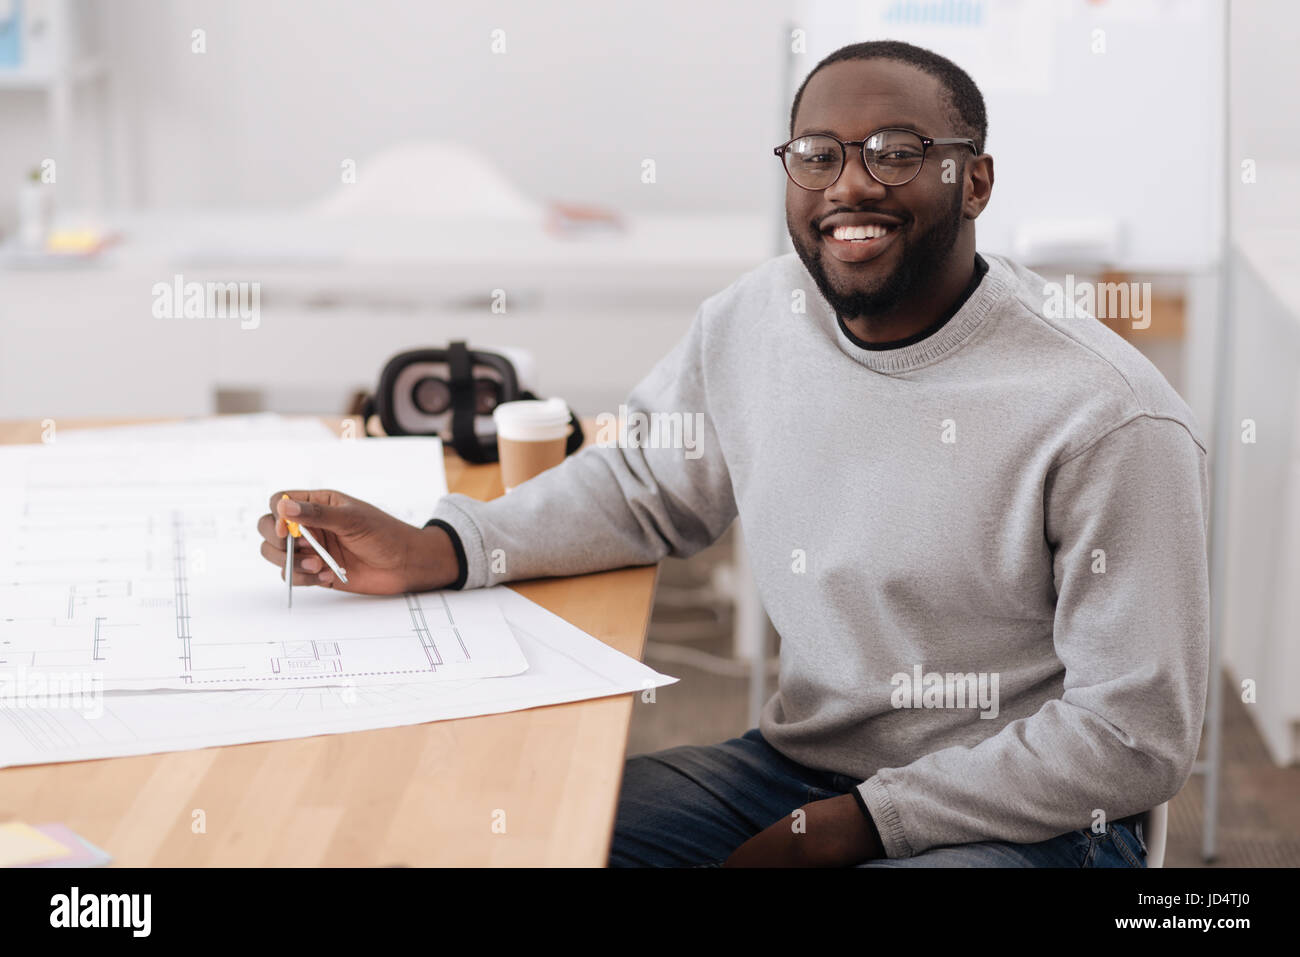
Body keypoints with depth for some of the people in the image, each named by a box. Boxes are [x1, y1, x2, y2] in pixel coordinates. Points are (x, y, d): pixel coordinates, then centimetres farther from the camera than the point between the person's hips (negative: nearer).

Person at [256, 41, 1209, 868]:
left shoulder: (1111, 421, -19)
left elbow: (1135, 738, -15)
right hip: (795, 764, 6)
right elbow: (649, 484, 16)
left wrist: (859, 823, -17)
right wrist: (430, 552, -1)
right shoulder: (751, 322, -1)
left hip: (1024, 821, -5)